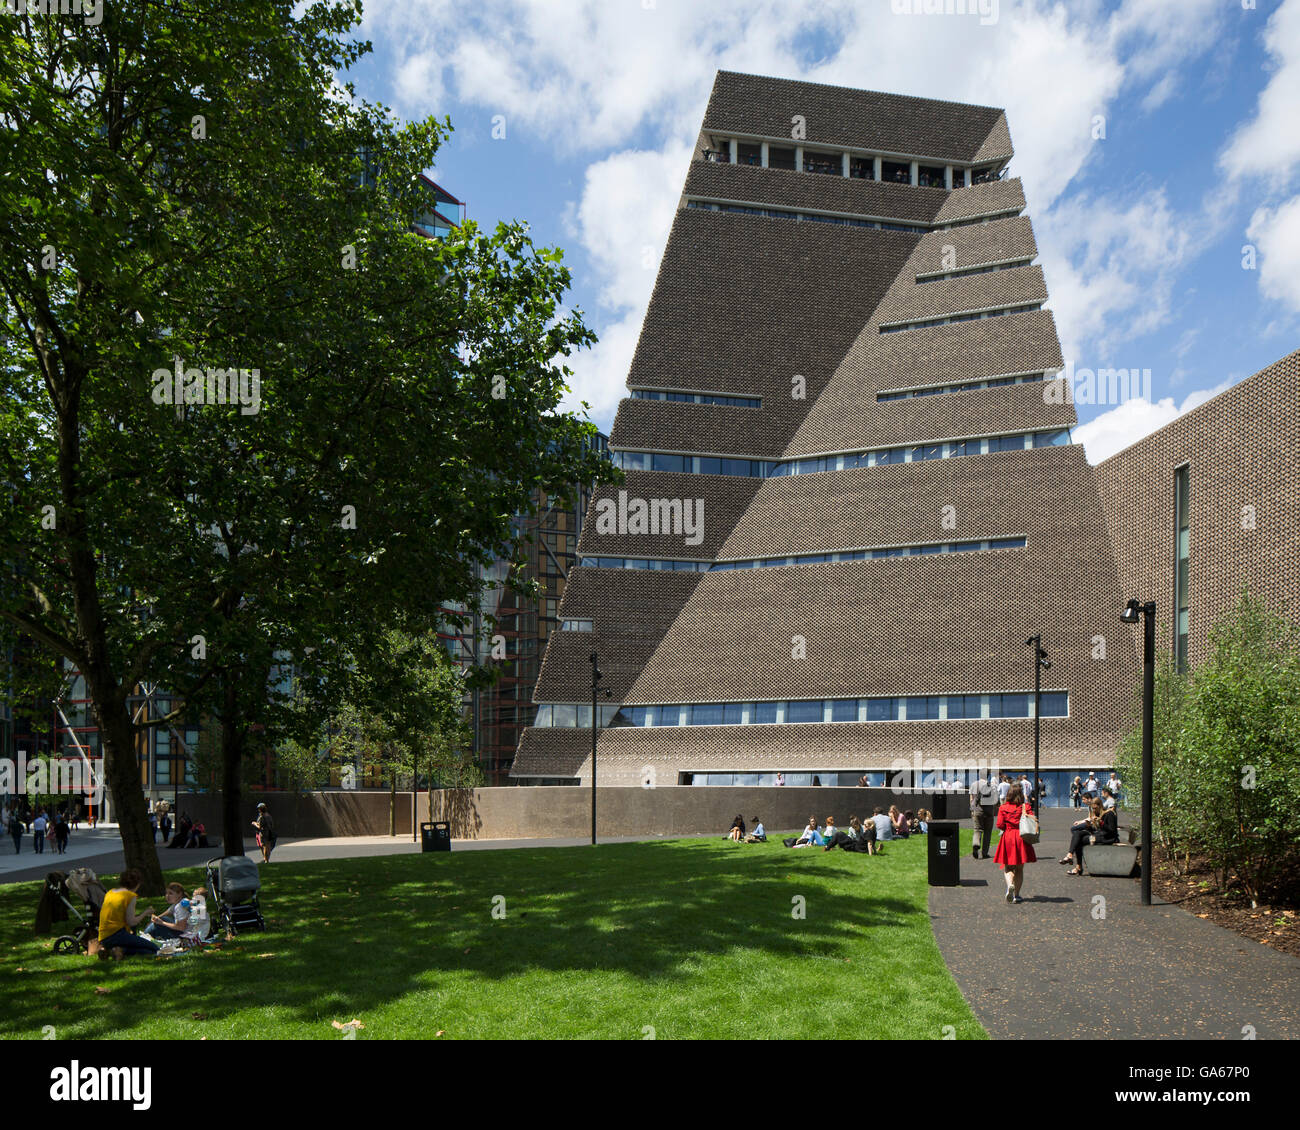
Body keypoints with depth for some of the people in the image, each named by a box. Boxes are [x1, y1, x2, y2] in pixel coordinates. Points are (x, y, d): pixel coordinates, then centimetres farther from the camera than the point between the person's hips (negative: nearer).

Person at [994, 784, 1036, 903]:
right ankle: (1016, 895, 12)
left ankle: (1010, 885, -21)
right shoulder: (1025, 806, -2)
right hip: (1021, 838, 0)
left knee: (1008, 867, 8)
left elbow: (1000, 824, -7)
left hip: (1007, 837, 0)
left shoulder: (1003, 808, -2)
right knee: (1020, 869, 12)